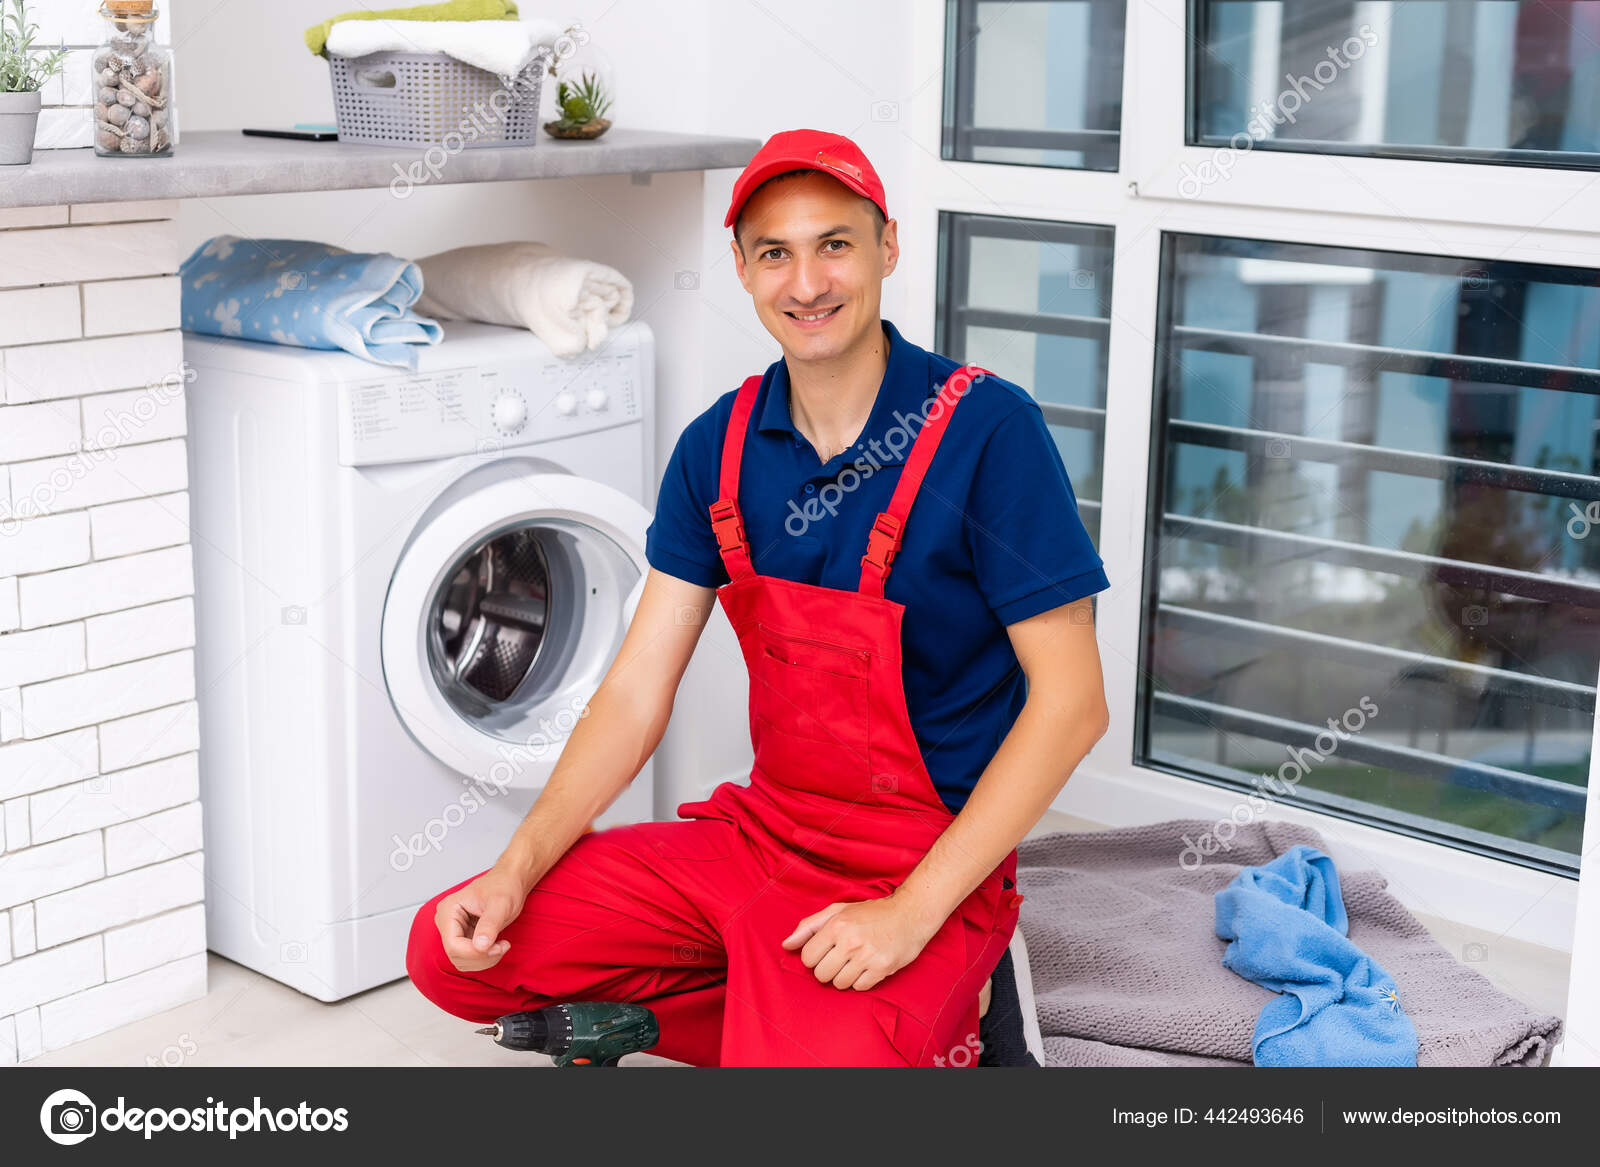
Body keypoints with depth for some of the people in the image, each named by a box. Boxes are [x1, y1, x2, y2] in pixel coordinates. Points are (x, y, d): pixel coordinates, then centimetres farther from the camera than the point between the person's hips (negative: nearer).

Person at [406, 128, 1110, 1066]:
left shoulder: (985, 429, -14)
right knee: (454, 949, -2)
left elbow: (1070, 703, -16)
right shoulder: (721, 444, 2)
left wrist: (910, 915, -21)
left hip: (924, 868, -6)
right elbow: (638, 691, 3)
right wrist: (516, 872, -9)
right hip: (758, 832, 6)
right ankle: (787, 1024, 9)